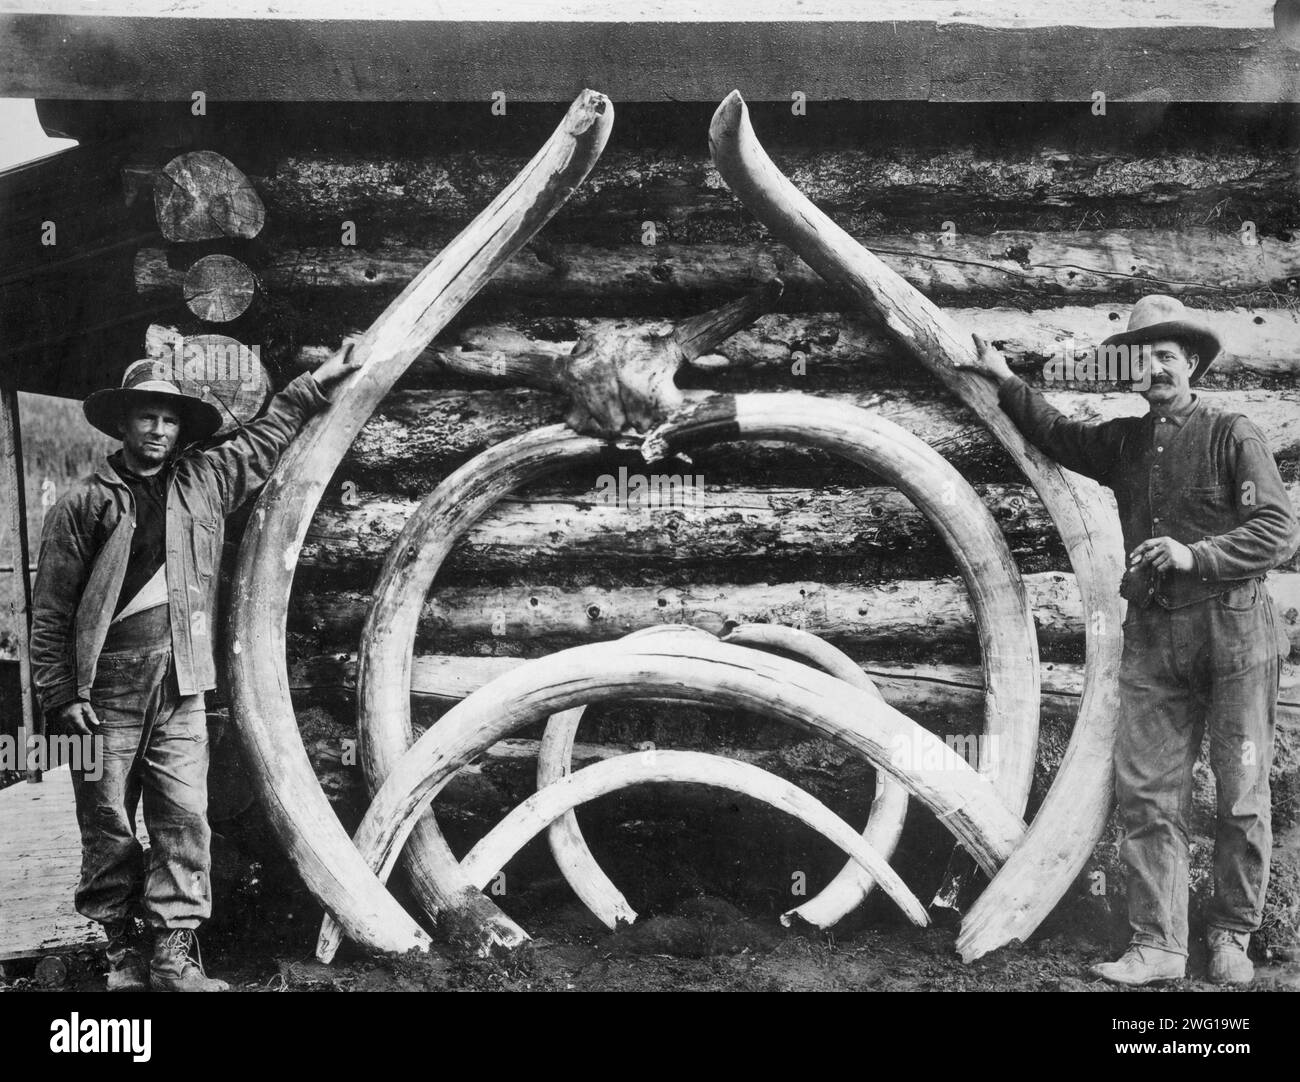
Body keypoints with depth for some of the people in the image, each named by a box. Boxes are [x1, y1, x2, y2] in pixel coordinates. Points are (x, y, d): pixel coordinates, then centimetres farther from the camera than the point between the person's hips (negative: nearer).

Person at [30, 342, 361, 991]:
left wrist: (314, 384, 29)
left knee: (185, 820, -3)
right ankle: (122, 948, 17)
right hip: (107, 692, -2)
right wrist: (61, 693, -6)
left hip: (181, 692, 3)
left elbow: (264, 438, 26)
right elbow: (50, 611, 0)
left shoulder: (204, 482, 11)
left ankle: (174, 952, 3)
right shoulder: (84, 503, 1)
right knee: (108, 827, 4)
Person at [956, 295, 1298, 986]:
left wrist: (1196, 555, -18)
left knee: (1241, 796, 3)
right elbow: (1057, 435, 30)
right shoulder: (1125, 441, 13)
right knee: (1146, 794, 0)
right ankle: (1156, 947, 6)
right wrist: (1007, 384, 23)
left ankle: (1232, 939, 18)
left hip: (1232, 627, -4)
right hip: (1152, 635, 5)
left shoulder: (1233, 435, -2)